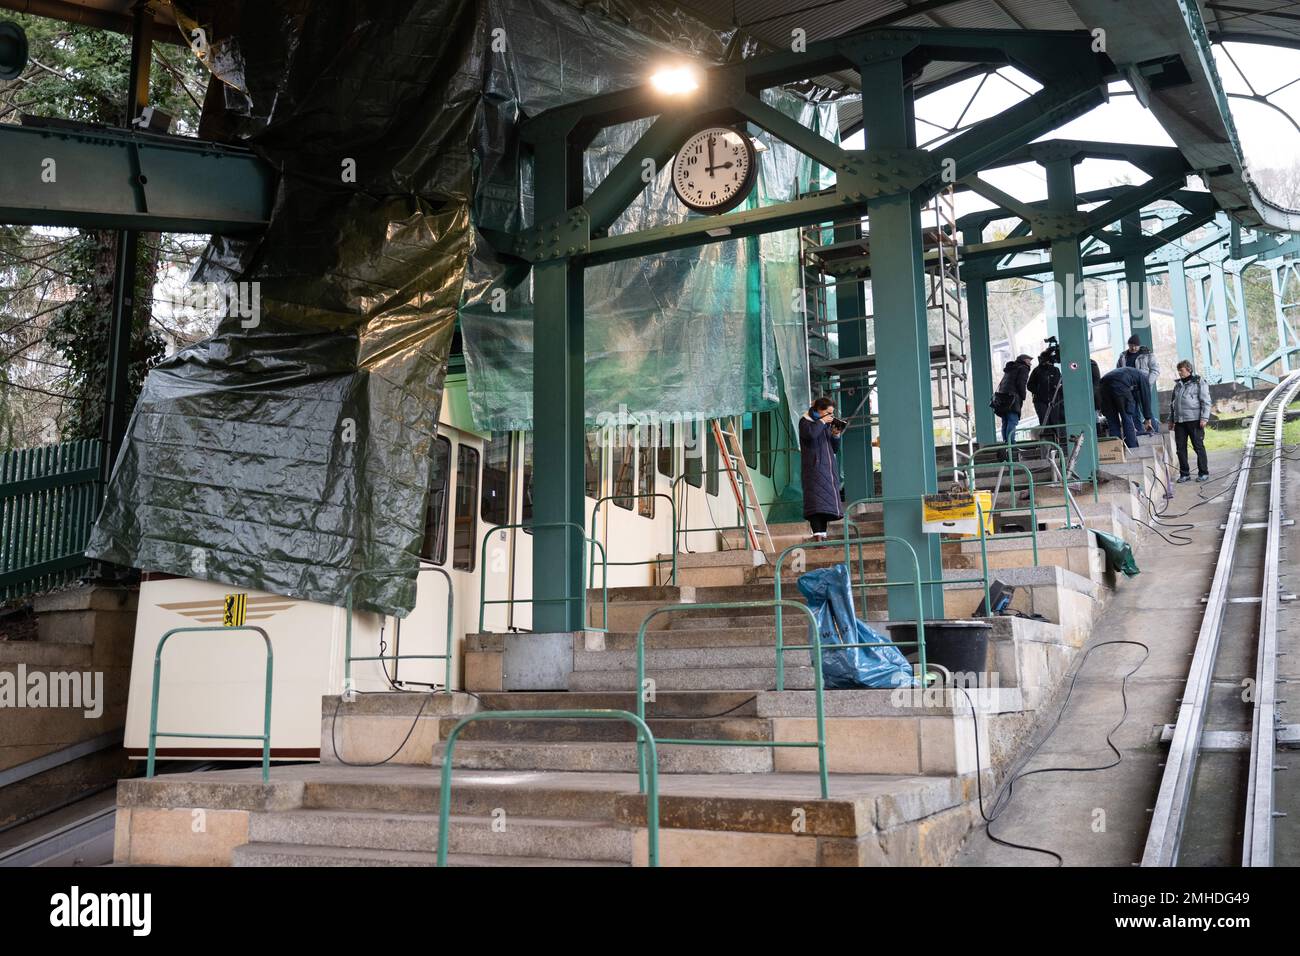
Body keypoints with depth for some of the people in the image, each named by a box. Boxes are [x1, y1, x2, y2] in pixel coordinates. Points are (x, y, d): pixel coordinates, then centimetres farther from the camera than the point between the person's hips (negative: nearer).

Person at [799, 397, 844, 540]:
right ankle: (817, 535, -20)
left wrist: (836, 434, 4)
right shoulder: (805, 421, 1)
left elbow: (835, 449, 21)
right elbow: (810, 433, -24)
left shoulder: (826, 424, 21)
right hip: (814, 468, -7)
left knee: (827, 503, 5)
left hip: (828, 469, 7)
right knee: (816, 502, -15)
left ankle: (823, 535, 7)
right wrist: (822, 421, -10)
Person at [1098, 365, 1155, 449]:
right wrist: (1148, 420, 25)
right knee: (1127, 417, 4)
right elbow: (1146, 399, 19)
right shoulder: (1143, 378, 26)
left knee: (1112, 419, 11)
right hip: (1120, 384, -6)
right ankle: (1133, 449, 4)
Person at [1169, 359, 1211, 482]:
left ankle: (1203, 473, 6)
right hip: (1179, 421, 6)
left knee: (1198, 447, -1)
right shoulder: (1177, 385, 18)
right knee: (1181, 448, 4)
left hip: (1194, 420, -6)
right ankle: (1184, 474, 11)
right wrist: (1171, 419, 18)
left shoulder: (1199, 382, 0)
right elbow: (1172, 403, 24)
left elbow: (1205, 402, -5)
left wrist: (1204, 418, -13)